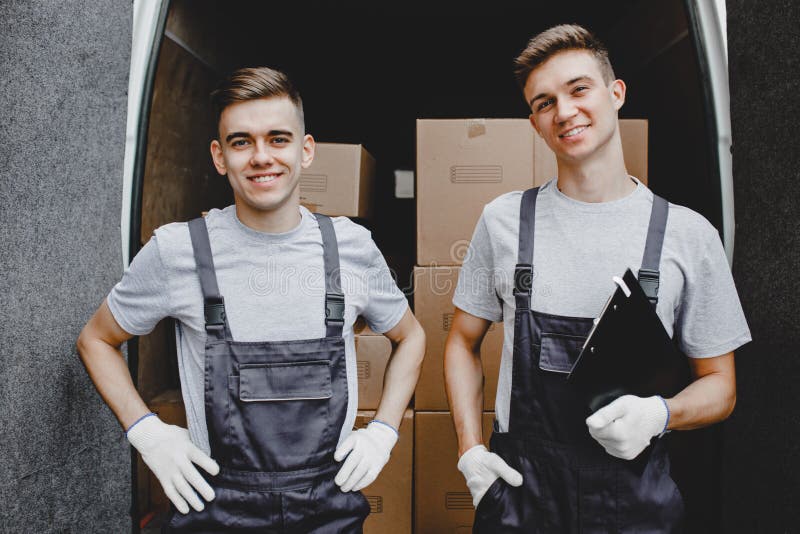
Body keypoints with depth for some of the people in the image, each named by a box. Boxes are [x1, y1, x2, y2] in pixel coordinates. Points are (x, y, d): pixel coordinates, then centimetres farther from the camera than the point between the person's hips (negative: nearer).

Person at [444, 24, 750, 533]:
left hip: (635, 492, 0)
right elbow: (464, 343, 6)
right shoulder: (503, 219, -3)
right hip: (518, 486, 1)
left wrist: (659, 413, -17)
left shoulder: (688, 233, -5)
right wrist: (470, 450, -5)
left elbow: (719, 384, 3)